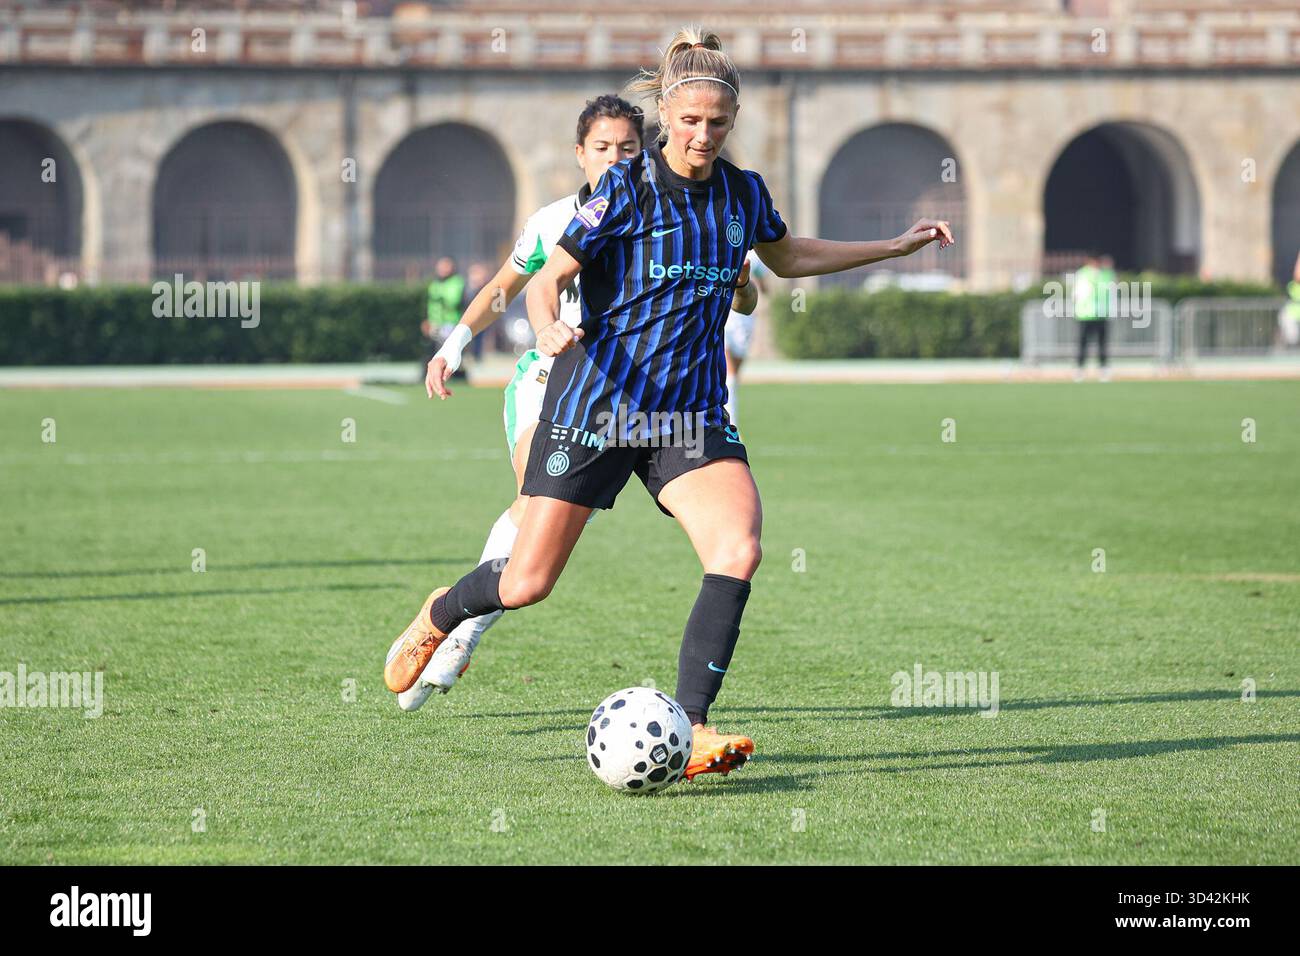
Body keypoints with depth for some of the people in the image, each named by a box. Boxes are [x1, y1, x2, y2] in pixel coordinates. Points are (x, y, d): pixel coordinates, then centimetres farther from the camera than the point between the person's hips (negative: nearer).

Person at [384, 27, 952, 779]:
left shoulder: (743, 193, 6)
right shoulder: (627, 188, -10)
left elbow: (790, 258, 27)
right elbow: (548, 279, -8)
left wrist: (899, 245, 27)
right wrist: (550, 329, -31)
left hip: (691, 412, 4)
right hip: (595, 402, -4)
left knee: (739, 548, -22)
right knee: (527, 584, -1)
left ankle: (692, 729, -16)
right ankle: (439, 615, 35)